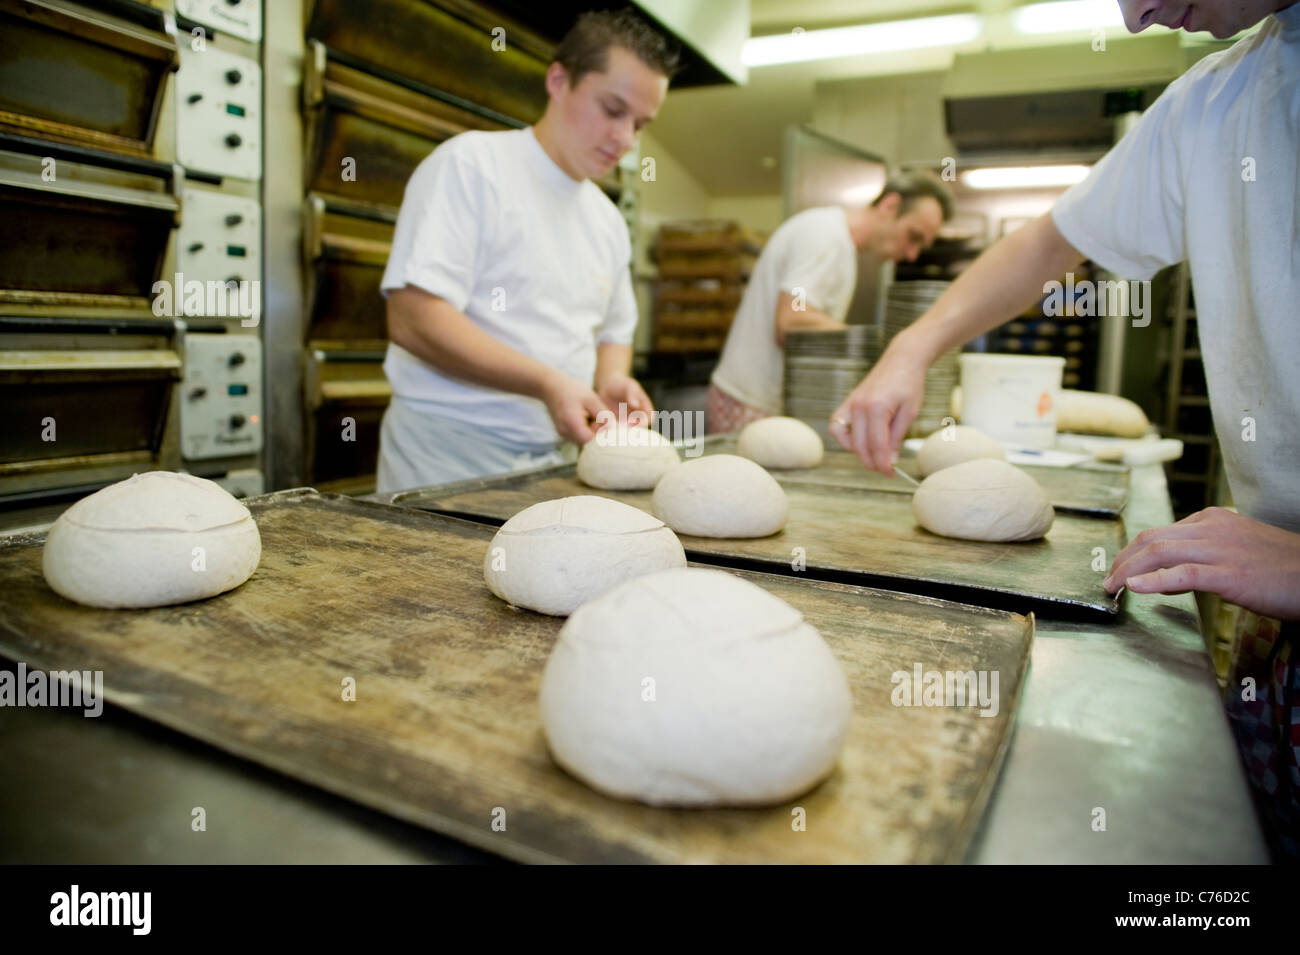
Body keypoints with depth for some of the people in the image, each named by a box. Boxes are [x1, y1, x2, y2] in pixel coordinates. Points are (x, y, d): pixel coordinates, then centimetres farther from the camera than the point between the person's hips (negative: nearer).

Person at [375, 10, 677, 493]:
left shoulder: (609, 221, 13)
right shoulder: (470, 163, -8)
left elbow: (613, 332, 23)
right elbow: (413, 319, -18)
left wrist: (611, 383, 0)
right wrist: (546, 383, -24)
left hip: (551, 461, 6)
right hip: (448, 455, -6)